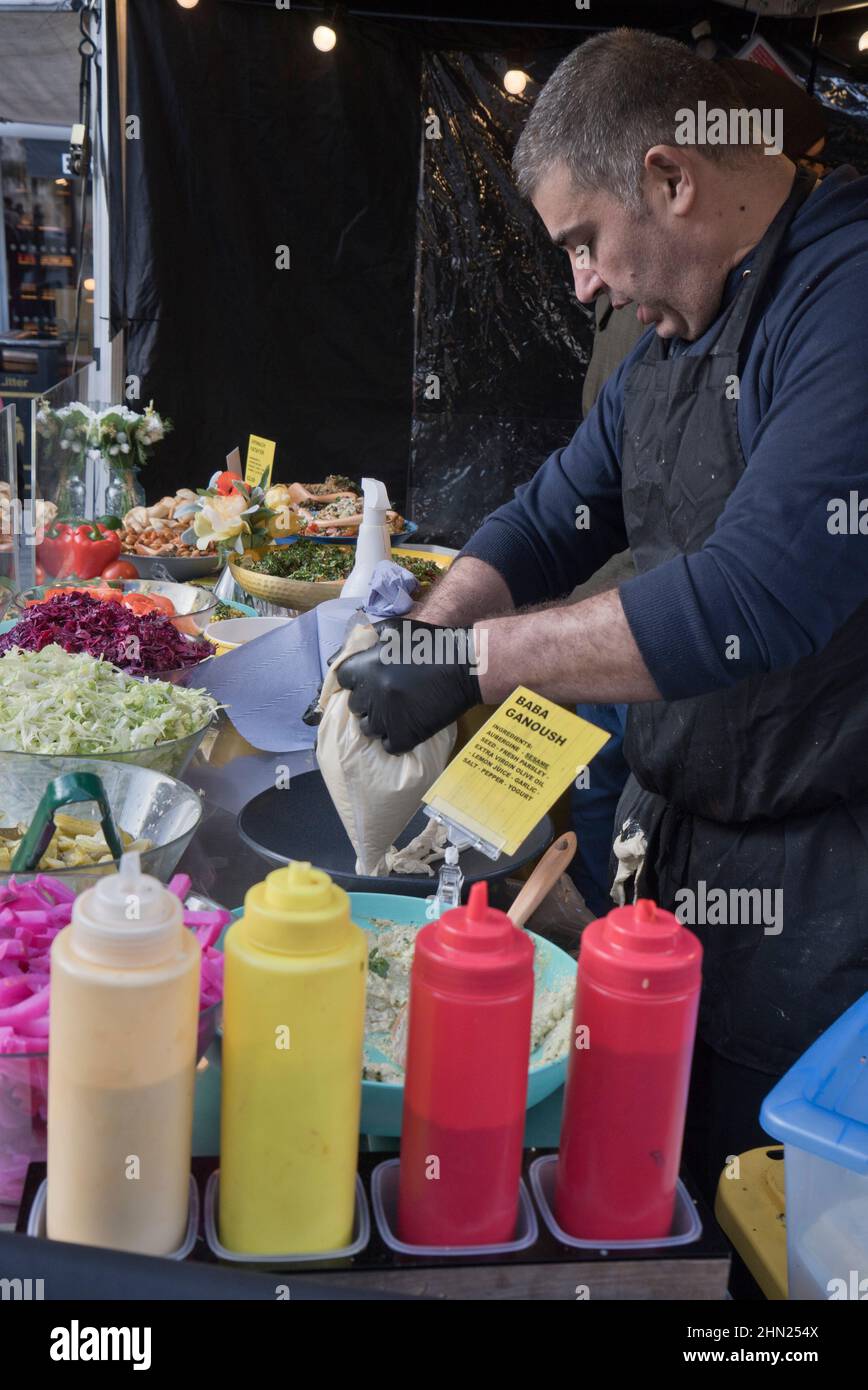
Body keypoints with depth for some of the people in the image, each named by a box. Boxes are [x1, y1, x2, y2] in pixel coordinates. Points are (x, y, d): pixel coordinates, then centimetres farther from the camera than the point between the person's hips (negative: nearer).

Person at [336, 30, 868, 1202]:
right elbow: (550, 523, 13)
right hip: (669, 842, 8)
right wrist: (414, 643, -4)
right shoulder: (674, 343, 10)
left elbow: (757, 596, -31)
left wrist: (472, 659, -24)